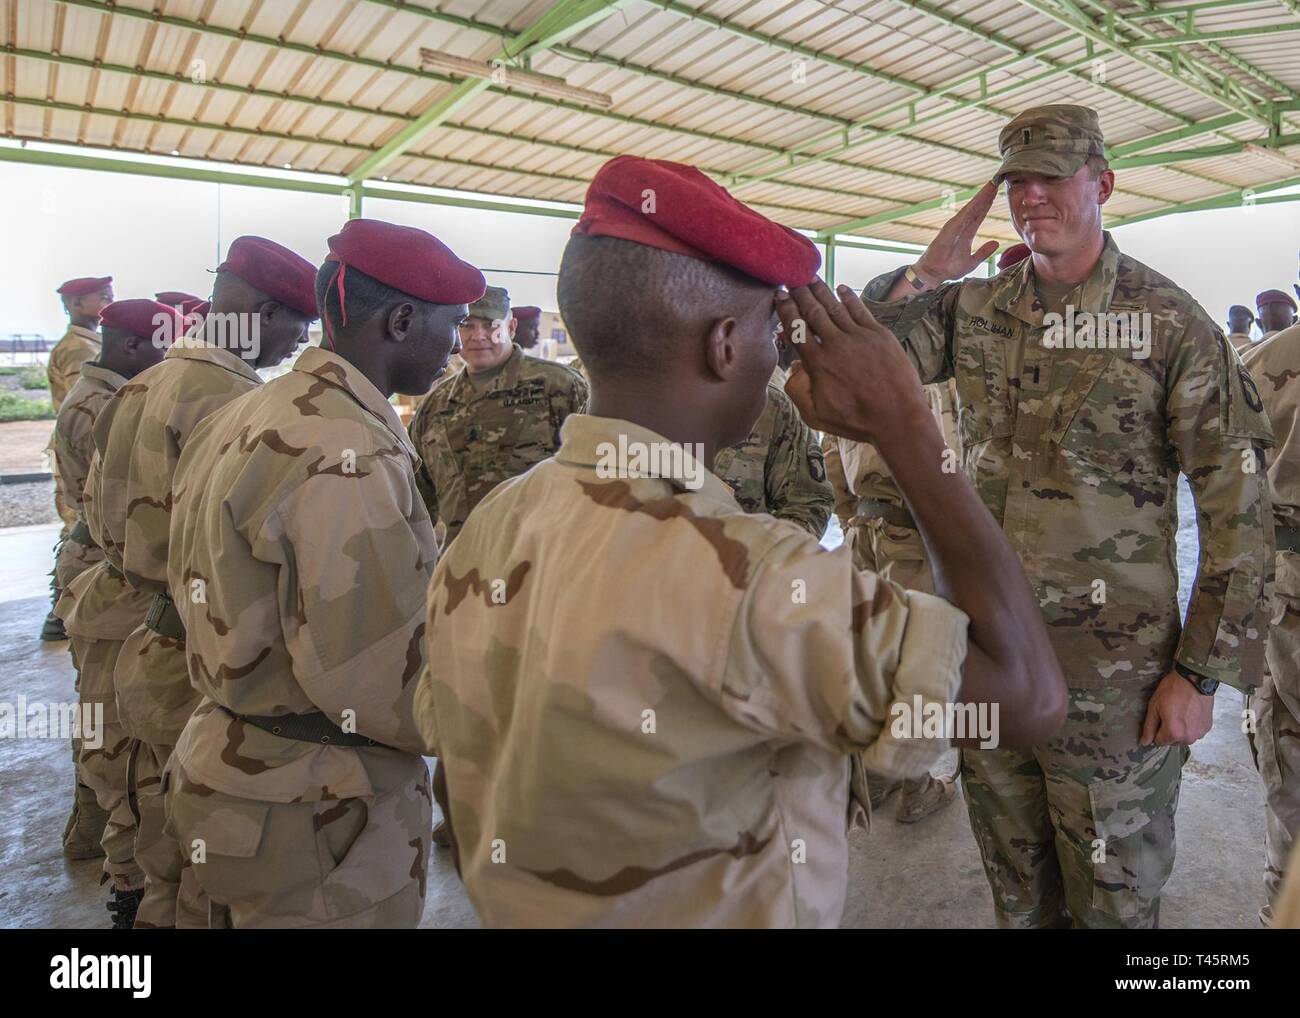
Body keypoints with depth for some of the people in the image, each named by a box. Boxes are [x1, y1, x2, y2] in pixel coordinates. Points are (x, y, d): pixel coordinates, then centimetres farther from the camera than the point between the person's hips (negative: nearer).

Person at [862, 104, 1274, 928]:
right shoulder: (974, 309, 5)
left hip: (1114, 666, -3)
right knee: (1014, 880, 21)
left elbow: (1237, 505, -8)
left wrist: (1204, 672, -10)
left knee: (1114, 893, 14)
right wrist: (926, 274, -11)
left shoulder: (1171, 323, -8)